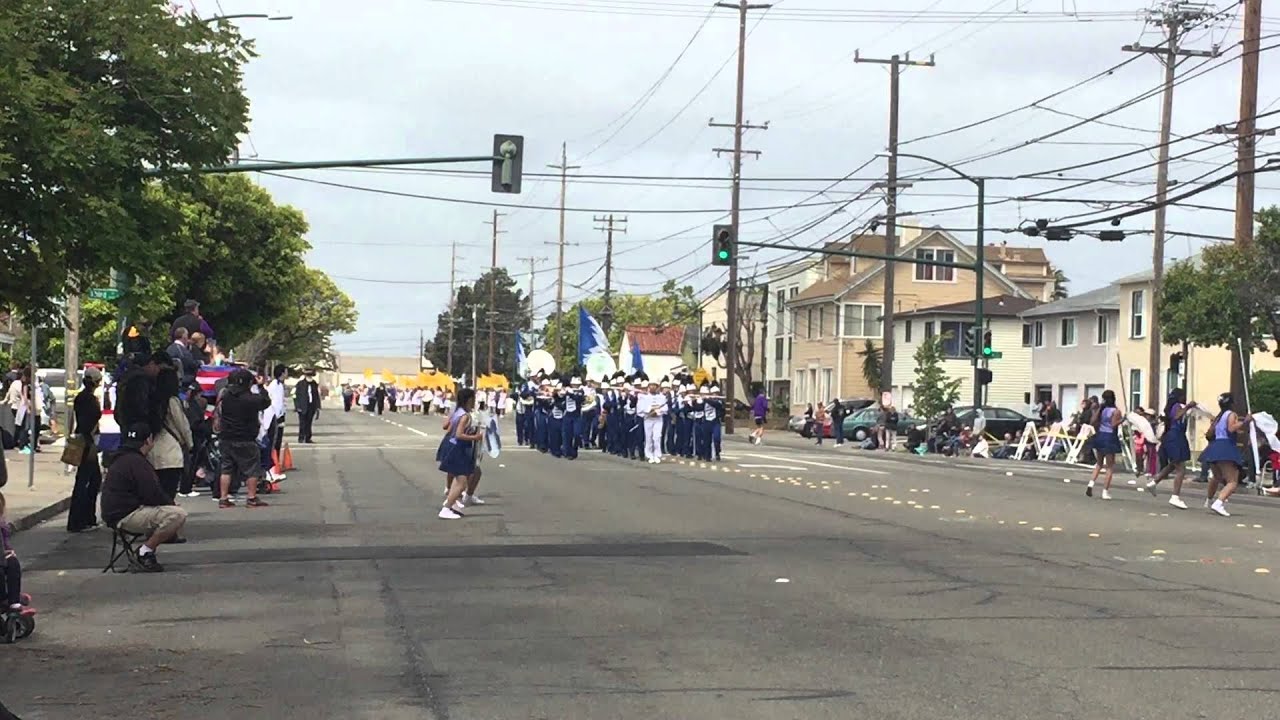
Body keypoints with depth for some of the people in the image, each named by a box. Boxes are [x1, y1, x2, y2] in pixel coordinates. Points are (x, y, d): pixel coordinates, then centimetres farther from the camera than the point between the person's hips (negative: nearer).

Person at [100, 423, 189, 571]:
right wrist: (171, 503, -1)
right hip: (125, 517, -11)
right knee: (178, 515, -22)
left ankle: (146, 549, 8)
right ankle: (145, 553, -13)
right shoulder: (136, 462, -15)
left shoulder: (120, 459, 20)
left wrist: (169, 503, 14)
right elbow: (152, 495, -20)